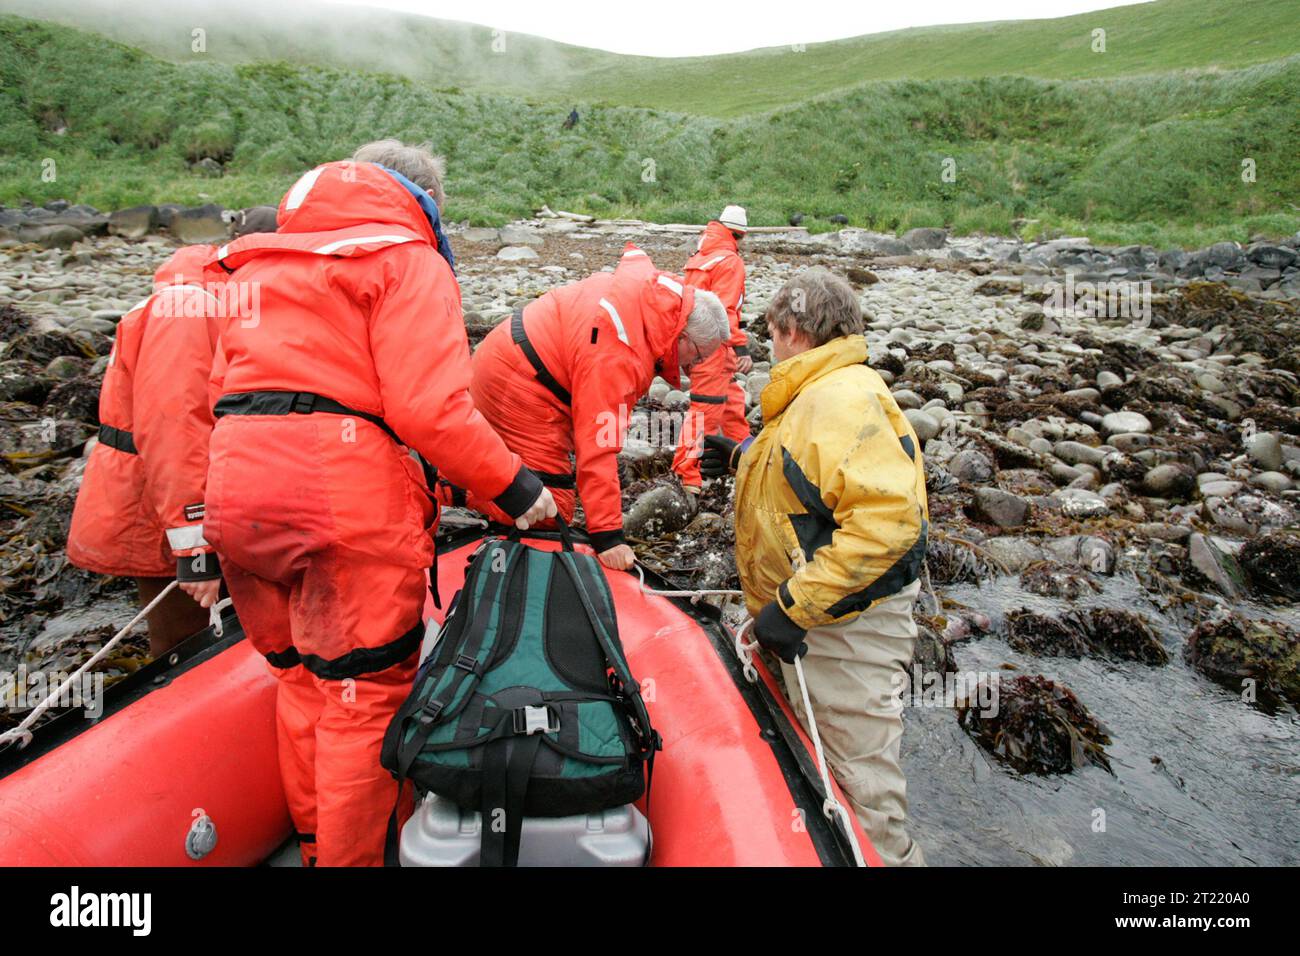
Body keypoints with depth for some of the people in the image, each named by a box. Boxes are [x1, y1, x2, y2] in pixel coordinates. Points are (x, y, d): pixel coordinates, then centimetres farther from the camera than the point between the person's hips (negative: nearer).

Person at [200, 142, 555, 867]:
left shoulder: (261, 261, 24)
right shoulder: (408, 259, 0)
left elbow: (222, 390, 21)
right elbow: (429, 408, -14)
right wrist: (514, 485, -4)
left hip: (235, 486, 8)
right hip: (345, 493, -8)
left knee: (304, 677, 22)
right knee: (366, 691, 6)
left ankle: (315, 841, 37)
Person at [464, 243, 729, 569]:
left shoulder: (657, 283, -6)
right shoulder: (617, 359, -33)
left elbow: (633, 254, 21)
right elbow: (598, 448, -36)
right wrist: (607, 536, -35)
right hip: (518, 389, -11)